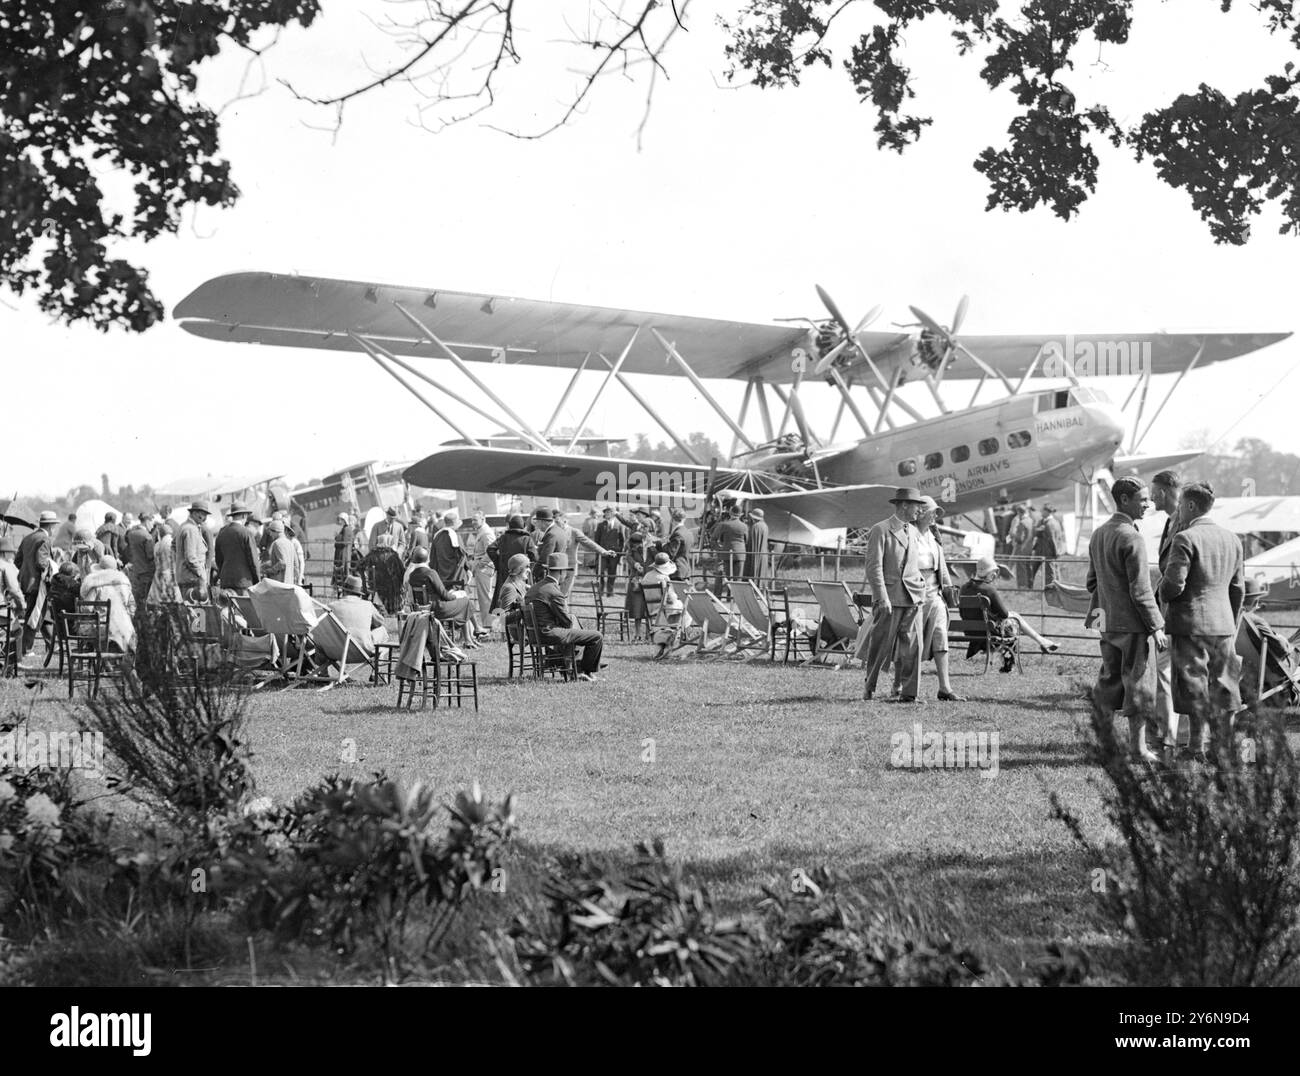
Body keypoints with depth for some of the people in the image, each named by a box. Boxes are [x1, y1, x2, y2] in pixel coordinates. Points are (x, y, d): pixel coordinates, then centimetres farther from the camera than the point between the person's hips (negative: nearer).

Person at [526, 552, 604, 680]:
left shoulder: (534, 587, 9)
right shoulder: (555, 592, -20)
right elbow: (567, 621, -15)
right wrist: (571, 619, 8)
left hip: (536, 634, 10)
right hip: (551, 633, -10)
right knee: (597, 637, -5)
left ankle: (577, 670, 33)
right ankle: (588, 670, 12)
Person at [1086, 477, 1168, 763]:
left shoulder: (1098, 534, 10)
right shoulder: (1132, 538, -17)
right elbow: (1141, 591, -19)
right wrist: (1157, 626, -14)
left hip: (1108, 623, 8)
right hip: (1133, 623, -8)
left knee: (1111, 681, 16)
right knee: (1139, 683, 1)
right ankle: (1138, 745, 6)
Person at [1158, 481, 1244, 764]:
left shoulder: (1185, 539, -13)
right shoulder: (1232, 539, 9)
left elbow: (1174, 584, -18)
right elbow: (1238, 589, 14)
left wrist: (1162, 591, 4)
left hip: (1190, 624, -6)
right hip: (1223, 624, 6)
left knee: (1195, 689, 0)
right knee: (1222, 689, 11)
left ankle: (1200, 750, 3)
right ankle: (1223, 750, 16)